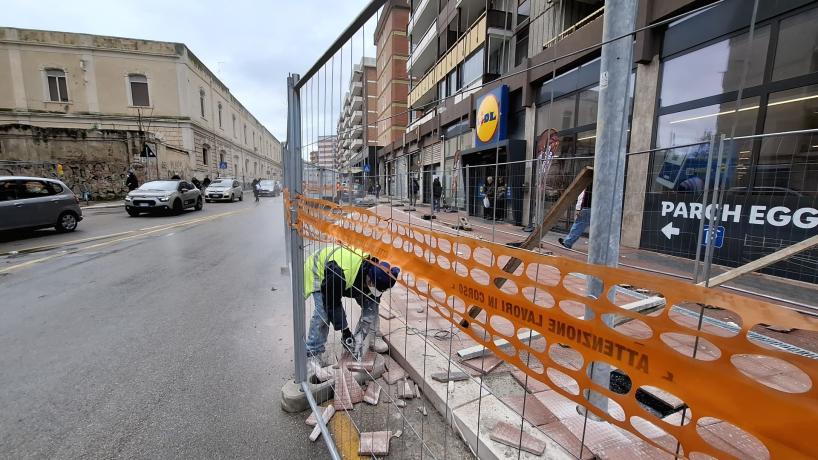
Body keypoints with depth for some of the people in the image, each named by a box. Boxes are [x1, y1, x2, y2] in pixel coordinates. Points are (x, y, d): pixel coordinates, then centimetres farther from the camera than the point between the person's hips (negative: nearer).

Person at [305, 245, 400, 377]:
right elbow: (332, 304, -31)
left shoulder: (375, 269, -27)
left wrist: (362, 334, -17)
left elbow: (370, 307, -16)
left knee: (371, 302, -8)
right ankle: (312, 354, -8)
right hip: (319, 270, -5)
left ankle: (367, 338, 9)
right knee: (323, 312, -23)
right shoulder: (339, 272, -46)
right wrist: (345, 331, -24)